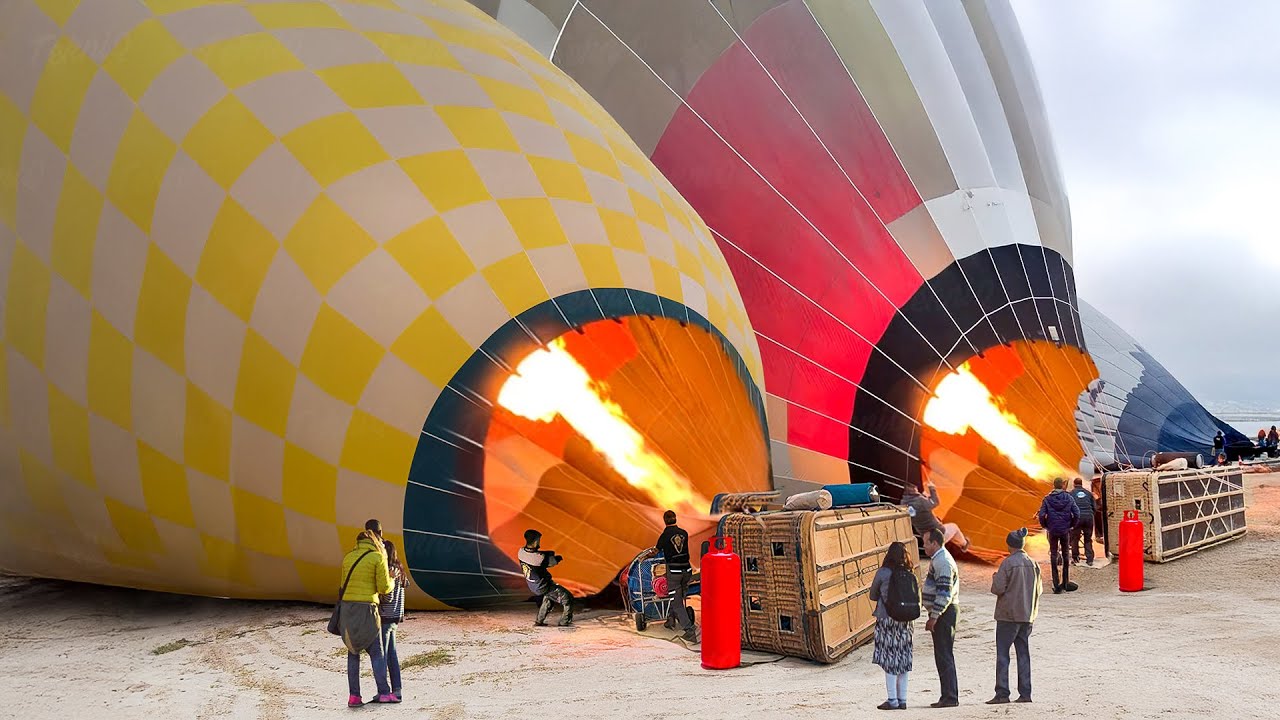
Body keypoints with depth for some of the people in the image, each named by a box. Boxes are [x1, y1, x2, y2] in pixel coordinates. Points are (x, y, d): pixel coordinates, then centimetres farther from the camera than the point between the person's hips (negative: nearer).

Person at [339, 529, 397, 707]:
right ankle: (384, 693, 0)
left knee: (353, 651, 12)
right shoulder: (378, 557, -4)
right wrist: (391, 581, 15)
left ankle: (353, 696, 7)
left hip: (346, 607, 5)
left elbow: (345, 584, 15)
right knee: (377, 652, 4)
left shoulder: (348, 558, 12)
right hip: (366, 608, -5)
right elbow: (384, 588, -6)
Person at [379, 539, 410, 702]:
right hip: (393, 618, 9)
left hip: (385, 618, -9)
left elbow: (388, 597, -20)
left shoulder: (390, 571, -17)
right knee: (391, 654, 13)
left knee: (381, 655, -2)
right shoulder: (398, 570, 9)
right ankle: (396, 691, 16)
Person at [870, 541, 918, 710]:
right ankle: (902, 700, 15)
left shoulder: (882, 573, -10)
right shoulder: (910, 575, 1)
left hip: (886, 620, -4)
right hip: (905, 622, 4)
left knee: (889, 660, 2)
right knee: (903, 659, 11)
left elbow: (873, 596, 2)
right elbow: (917, 600, 7)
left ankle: (892, 700, 1)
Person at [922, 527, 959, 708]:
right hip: (942, 613, 11)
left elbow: (944, 593, -23)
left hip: (943, 612, -11)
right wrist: (934, 616, 22)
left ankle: (950, 697, -7)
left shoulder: (943, 562, -17)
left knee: (944, 656, -9)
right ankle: (948, 696, 17)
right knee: (943, 656, 13)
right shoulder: (939, 560, 17)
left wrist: (934, 617, -22)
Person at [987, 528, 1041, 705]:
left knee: (1002, 654, -1)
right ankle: (1025, 693, 10)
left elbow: (998, 588, -15)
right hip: (1027, 616, 6)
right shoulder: (1033, 563, 4)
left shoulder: (1008, 563, -13)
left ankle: (1002, 693, -5)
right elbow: (1039, 589, 10)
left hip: (1008, 615, -6)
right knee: (1023, 654, 11)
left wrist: (995, 577, 4)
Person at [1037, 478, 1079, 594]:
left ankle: (1057, 585, 3)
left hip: (1053, 531, -1)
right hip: (1065, 531, 1)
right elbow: (1077, 514, -7)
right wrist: (1071, 525, 9)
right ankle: (1066, 583, 19)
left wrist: (1045, 526, 6)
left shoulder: (1048, 499, -5)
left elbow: (1042, 515, -11)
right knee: (1066, 555, 15)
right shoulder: (1068, 498, -3)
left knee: (1054, 555, 6)